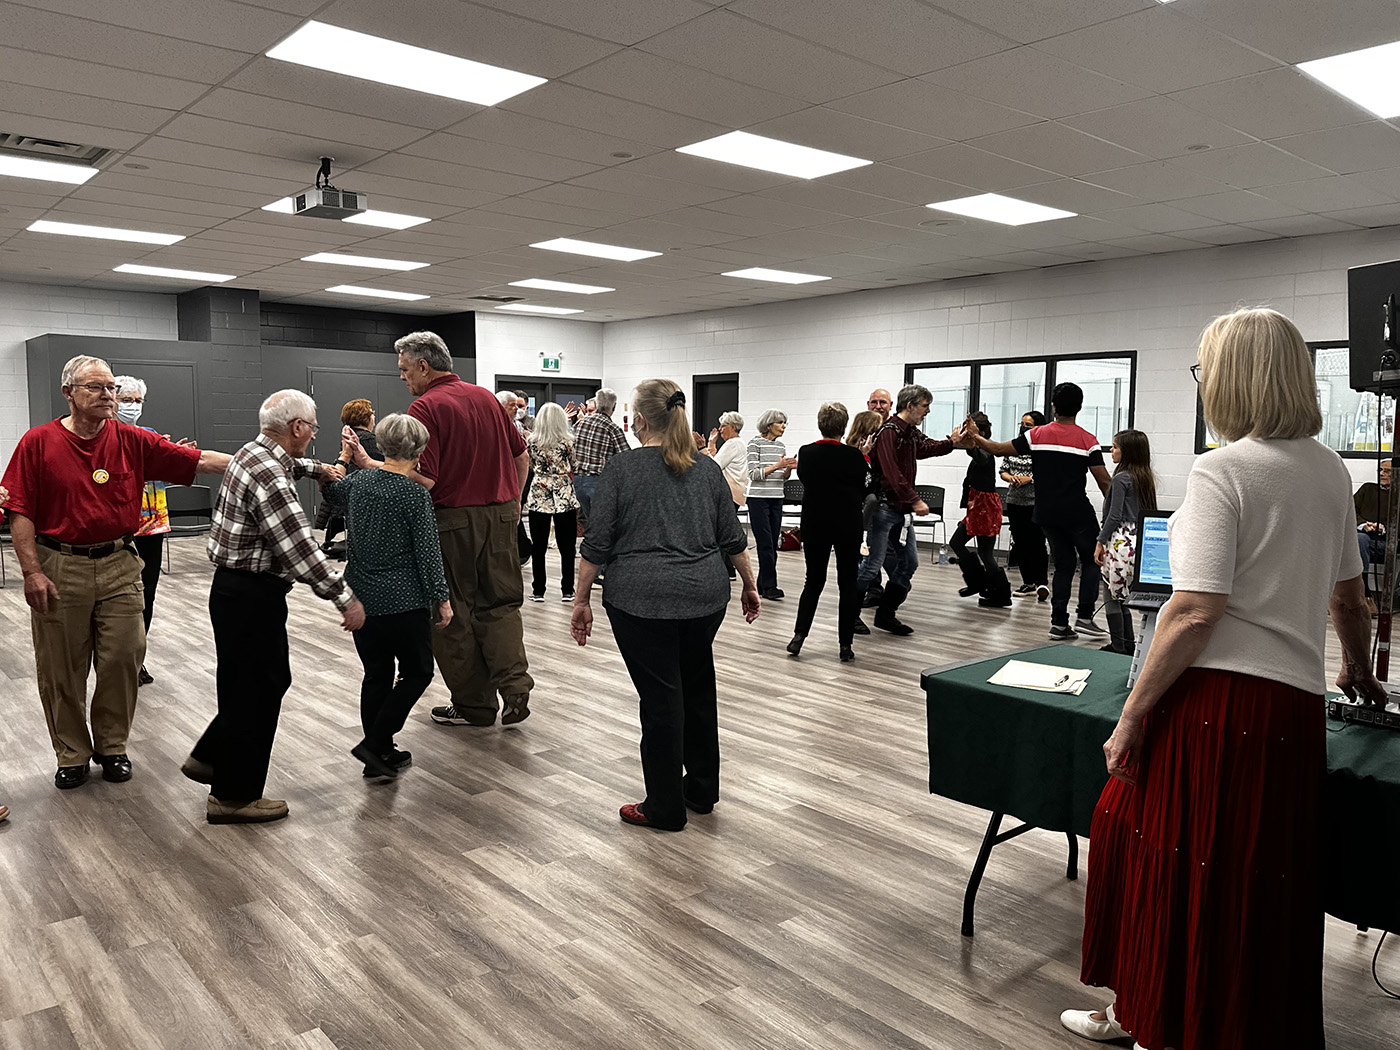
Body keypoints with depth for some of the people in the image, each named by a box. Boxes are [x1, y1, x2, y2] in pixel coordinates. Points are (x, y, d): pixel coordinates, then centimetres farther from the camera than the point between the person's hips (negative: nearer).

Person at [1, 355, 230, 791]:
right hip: (59, 568, -2)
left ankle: (112, 747, 24)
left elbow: (199, 461, -3)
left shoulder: (132, 441, 2)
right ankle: (72, 755, 24)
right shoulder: (38, 442, -3)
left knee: (123, 660, 5)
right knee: (61, 670, 8)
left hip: (119, 564, 2)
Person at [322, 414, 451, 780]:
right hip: (403, 601, -6)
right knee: (417, 672, 9)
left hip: (361, 598, 6)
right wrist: (442, 598, -4)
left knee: (376, 675, 14)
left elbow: (328, 487, 25)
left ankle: (380, 753, 22)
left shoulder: (358, 482, 1)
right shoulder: (415, 493, -15)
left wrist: (345, 456, 36)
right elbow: (427, 552, -12)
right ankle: (375, 744, 2)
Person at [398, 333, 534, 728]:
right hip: (500, 515, 6)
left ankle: (473, 704, 15)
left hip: (452, 520, -6)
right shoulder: (486, 397, 9)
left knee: (455, 613, 7)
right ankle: (515, 684, -3)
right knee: (500, 603, 14)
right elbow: (522, 456, 15)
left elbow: (423, 479, -20)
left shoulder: (426, 407, -12)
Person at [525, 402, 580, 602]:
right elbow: (574, 467, 5)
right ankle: (568, 590, 10)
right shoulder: (566, 443, -7)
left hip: (538, 497, 1)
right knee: (566, 547, 7)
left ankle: (538, 591, 11)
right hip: (564, 497, -1)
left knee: (539, 547, 7)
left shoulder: (531, 441, -2)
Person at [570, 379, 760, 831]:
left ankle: (665, 808, 11)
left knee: (660, 698, 1)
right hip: (704, 596, 5)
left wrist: (581, 599, 2)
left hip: (642, 598, -4)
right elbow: (733, 538, 11)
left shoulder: (622, 468, -4)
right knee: (698, 688, 18)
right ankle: (702, 790, 27)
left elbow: (597, 544, -6)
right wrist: (750, 585, 22)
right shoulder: (707, 469, 8)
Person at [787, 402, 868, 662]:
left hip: (814, 526, 2)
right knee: (848, 584, 7)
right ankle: (845, 645, 7)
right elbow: (862, 491, 0)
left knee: (813, 581, 15)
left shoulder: (805, 453, -6)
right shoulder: (855, 456, -12)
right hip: (848, 527, -2)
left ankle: (799, 635, 2)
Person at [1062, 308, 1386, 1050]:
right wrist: (1359, 676, 39)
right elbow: (1348, 598, 22)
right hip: (1295, 702, 9)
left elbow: (1195, 612, -19)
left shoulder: (1222, 471, -13)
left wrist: (1132, 716, -14)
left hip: (1219, 698, -9)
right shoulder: (1330, 471, 11)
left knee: (1187, 872, 5)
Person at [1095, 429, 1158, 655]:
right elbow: (1149, 512, 15)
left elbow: (1114, 516, -15)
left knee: (1112, 597, 0)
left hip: (1119, 542, -8)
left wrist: (1100, 541, -9)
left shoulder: (1121, 478, -12)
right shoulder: (1146, 478, 11)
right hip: (1139, 540, 8)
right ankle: (1128, 645, 19)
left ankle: (1118, 647, 3)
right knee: (1123, 597, 15)